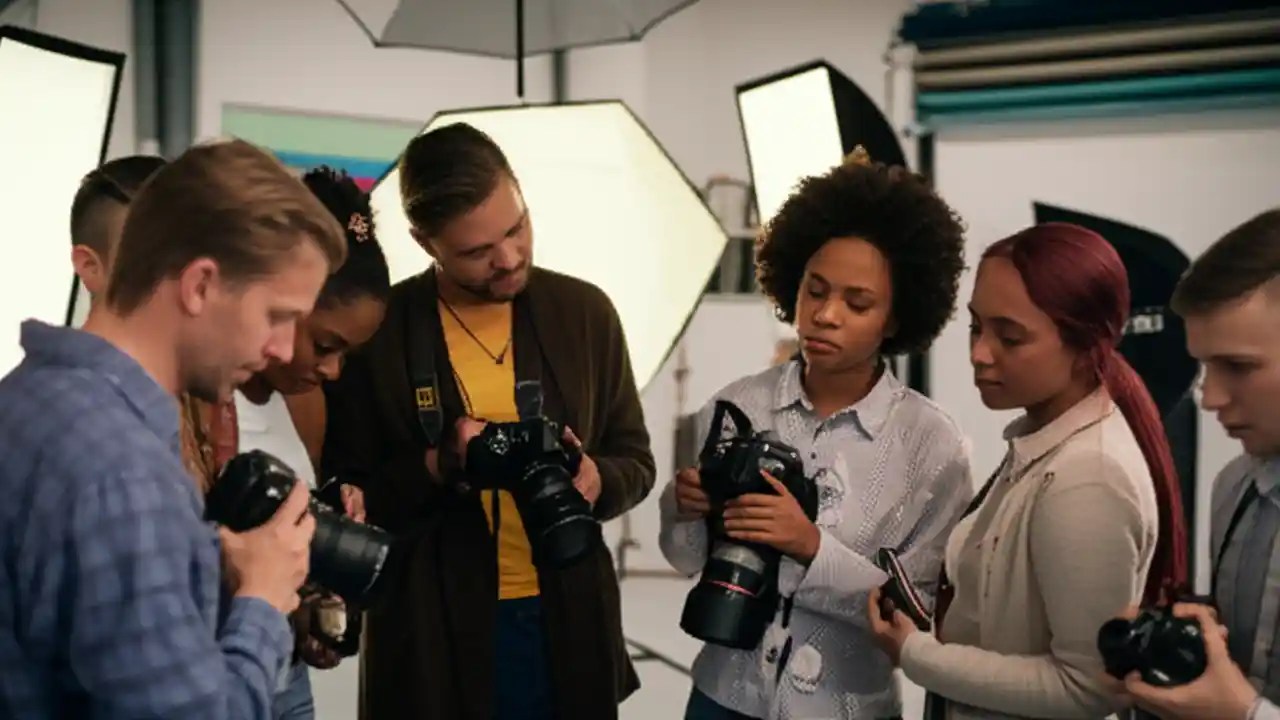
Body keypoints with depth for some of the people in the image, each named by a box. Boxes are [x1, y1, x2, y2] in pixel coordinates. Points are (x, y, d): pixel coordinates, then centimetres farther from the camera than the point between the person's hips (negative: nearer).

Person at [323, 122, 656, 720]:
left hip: (568, 626, 3)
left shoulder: (584, 312, 1)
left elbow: (634, 461, 8)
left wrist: (596, 481, -13)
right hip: (432, 636, -2)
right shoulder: (378, 332, -6)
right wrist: (436, 470, -19)